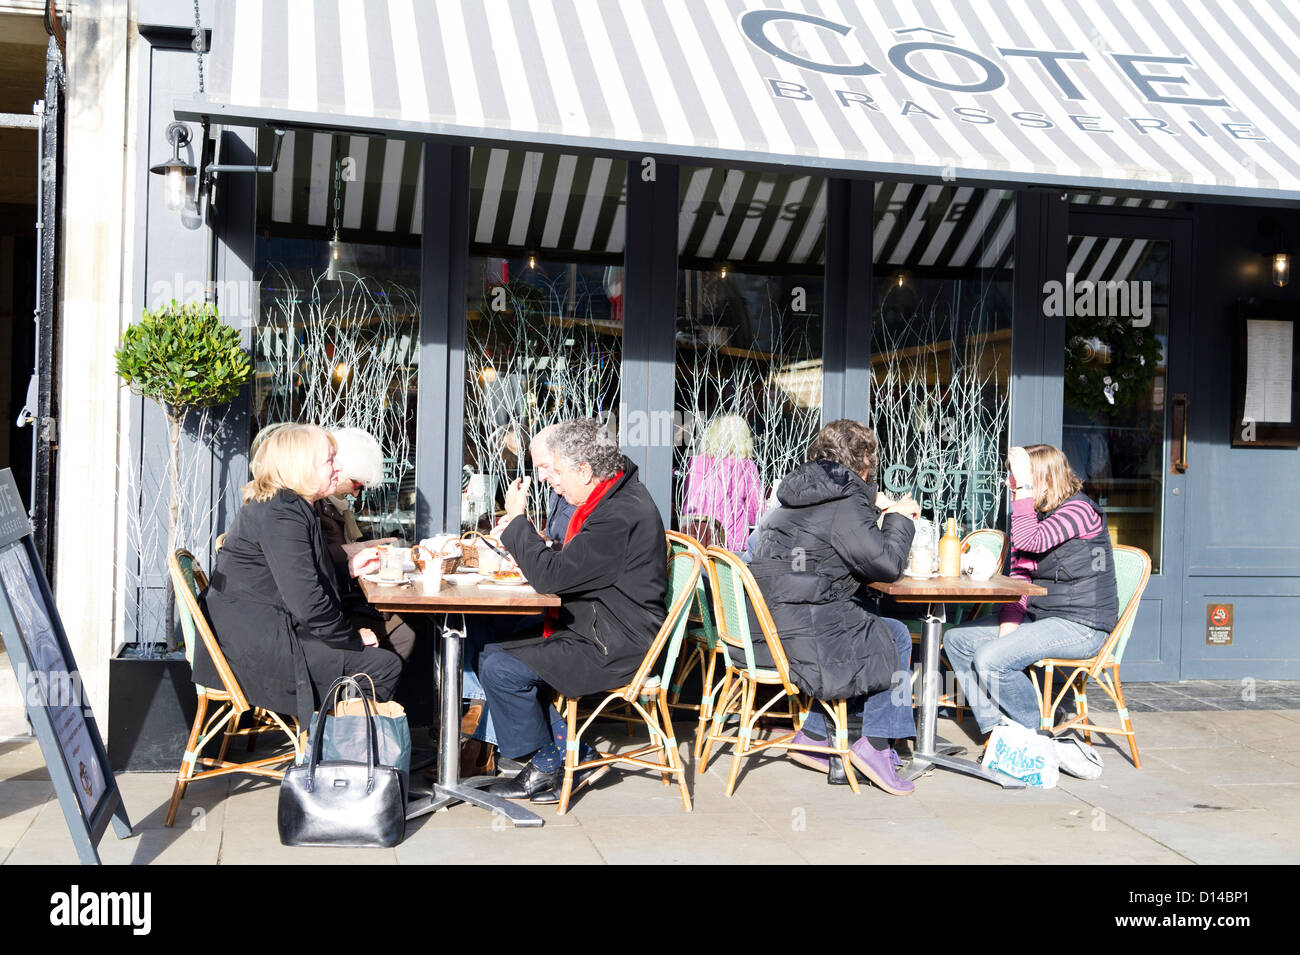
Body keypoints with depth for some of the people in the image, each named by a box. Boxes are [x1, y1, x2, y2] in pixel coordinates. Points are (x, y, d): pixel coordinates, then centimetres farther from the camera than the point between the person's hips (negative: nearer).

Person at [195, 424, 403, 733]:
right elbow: (306, 602, -24)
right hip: (254, 651, -11)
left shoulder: (279, 506, 16)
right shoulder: (282, 515, -18)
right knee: (384, 666, -12)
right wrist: (352, 636, -10)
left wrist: (349, 568, 17)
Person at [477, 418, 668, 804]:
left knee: (501, 670, -18)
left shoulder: (621, 515, -24)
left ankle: (548, 765, 4)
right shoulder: (611, 499, 11)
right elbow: (565, 566, 21)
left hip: (615, 650, -11)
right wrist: (523, 546, 4)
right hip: (593, 633, 11)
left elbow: (550, 576, -25)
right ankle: (572, 755, 7)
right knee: (491, 654, 7)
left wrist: (516, 519, -12)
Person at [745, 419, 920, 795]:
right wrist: (898, 518, 4)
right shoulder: (847, 502, -12)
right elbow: (887, 564, -13)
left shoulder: (798, 495, 15)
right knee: (894, 639, 8)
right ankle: (876, 745, 9)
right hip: (799, 633, -9)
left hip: (763, 627, 9)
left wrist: (875, 508, 19)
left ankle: (812, 736, 22)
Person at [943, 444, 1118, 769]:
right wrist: (1008, 623, -5)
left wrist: (1024, 487, -25)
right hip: (1039, 617, 10)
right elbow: (1018, 578, 11)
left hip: (1080, 626, -10)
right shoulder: (1034, 513, 13)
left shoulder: (1079, 509, -13)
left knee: (990, 660, -26)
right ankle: (996, 729, -1)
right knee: (957, 639, 4)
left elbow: (1031, 542, -30)